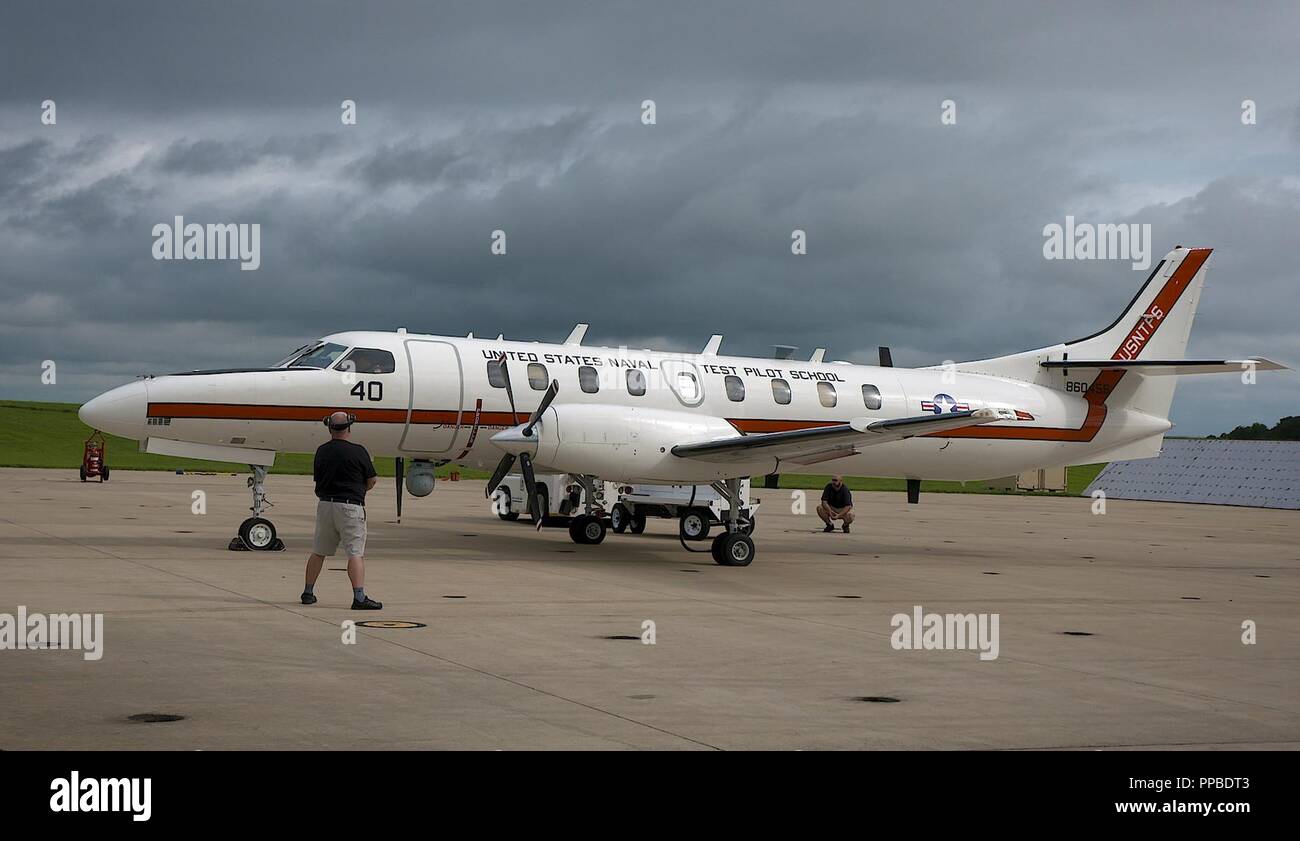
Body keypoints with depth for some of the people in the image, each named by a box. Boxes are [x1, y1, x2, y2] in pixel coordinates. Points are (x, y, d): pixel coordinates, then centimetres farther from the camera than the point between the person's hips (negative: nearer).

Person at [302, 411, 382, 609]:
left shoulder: (321, 451, 5)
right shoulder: (358, 452, -8)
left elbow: (317, 478, 14)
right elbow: (371, 481, 1)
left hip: (325, 504, 5)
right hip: (350, 507, -5)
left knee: (318, 552, 16)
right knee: (356, 553, -8)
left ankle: (308, 593, 24)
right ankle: (359, 597, -16)